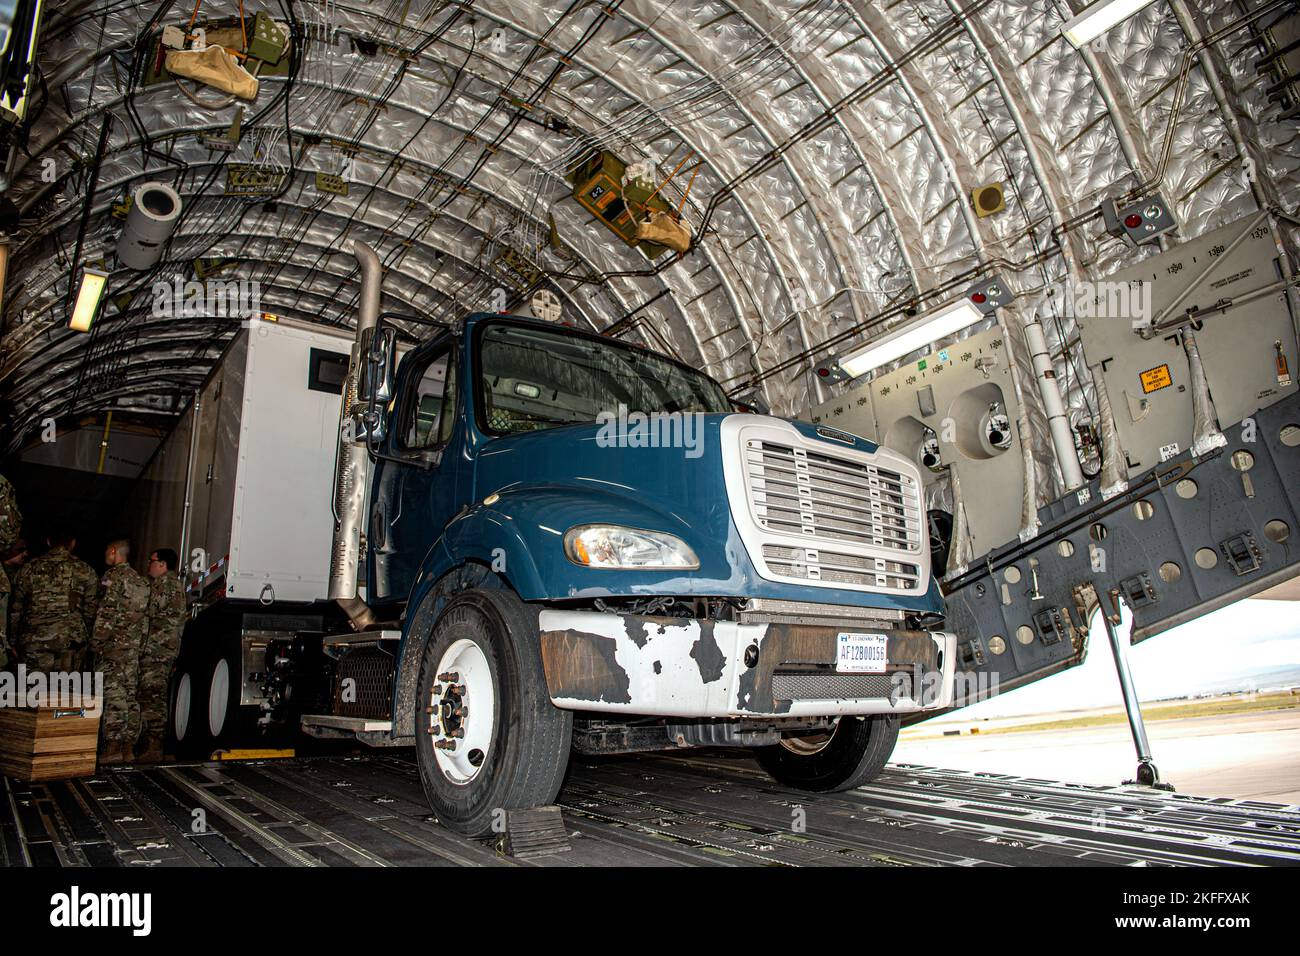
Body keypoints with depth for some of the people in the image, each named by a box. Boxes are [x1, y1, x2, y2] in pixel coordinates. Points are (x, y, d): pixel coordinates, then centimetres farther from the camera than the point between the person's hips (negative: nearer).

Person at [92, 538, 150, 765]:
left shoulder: (112, 576, -6)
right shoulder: (139, 580, 17)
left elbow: (107, 612, -14)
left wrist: (96, 642, -10)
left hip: (113, 645, -7)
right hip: (134, 646, 7)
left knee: (113, 696, -6)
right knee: (130, 696, 8)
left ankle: (112, 749, -5)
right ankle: (128, 748, 11)